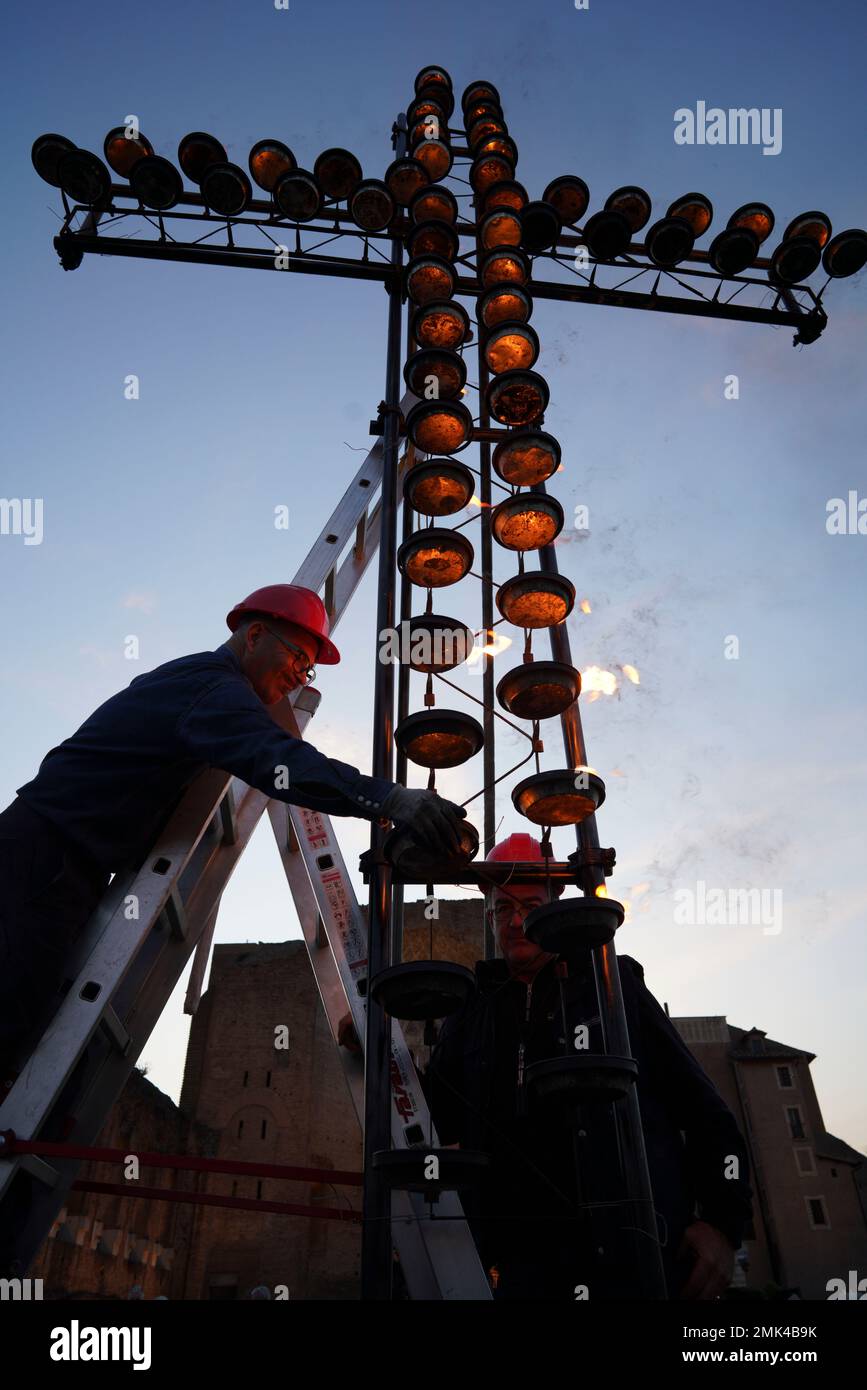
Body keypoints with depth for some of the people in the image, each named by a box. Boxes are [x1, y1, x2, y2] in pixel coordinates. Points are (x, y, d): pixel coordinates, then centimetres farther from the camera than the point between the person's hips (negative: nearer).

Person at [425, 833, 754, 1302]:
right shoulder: (471, 1012, 15)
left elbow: (701, 1105, 6)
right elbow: (442, 1117, 22)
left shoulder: (613, 986, 8)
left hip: (644, 1257, -1)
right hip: (525, 1262, 2)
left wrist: (723, 1222, -4)